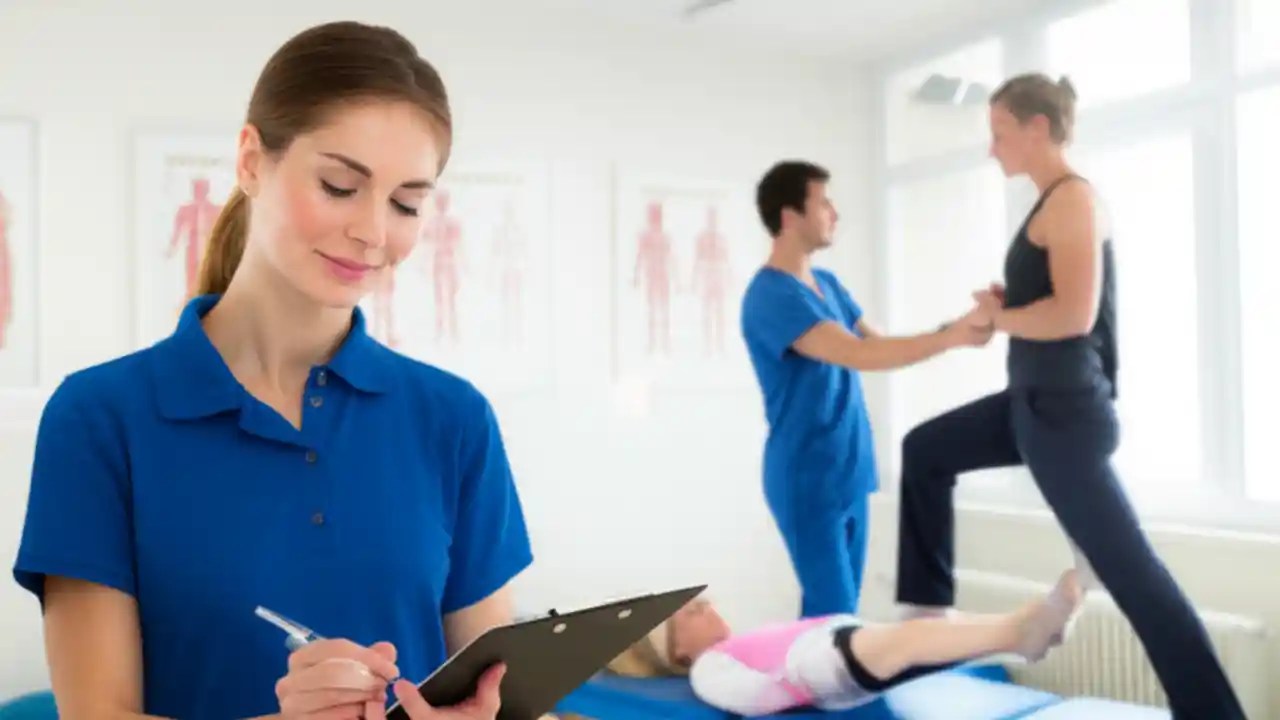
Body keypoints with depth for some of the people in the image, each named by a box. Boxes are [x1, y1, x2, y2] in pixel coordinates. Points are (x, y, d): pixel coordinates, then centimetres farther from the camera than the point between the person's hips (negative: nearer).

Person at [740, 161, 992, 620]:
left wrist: (954, 329, -2)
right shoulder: (771, 296, -18)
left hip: (848, 475, 9)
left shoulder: (827, 284, 12)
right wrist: (953, 336, -25)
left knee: (839, 610, 12)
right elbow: (860, 355, -26)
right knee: (832, 614, -6)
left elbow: (878, 345, 11)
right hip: (808, 480, -8)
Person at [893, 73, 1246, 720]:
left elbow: (1074, 313, -25)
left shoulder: (1073, 198, -15)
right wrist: (1006, 303, 3)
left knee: (1128, 568, -6)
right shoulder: (1052, 203, 14)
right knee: (925, 450, 21)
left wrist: (998, 317, -9)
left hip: (1066, 410, -11)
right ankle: (929, 609, 27)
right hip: (1037, 402, 11)